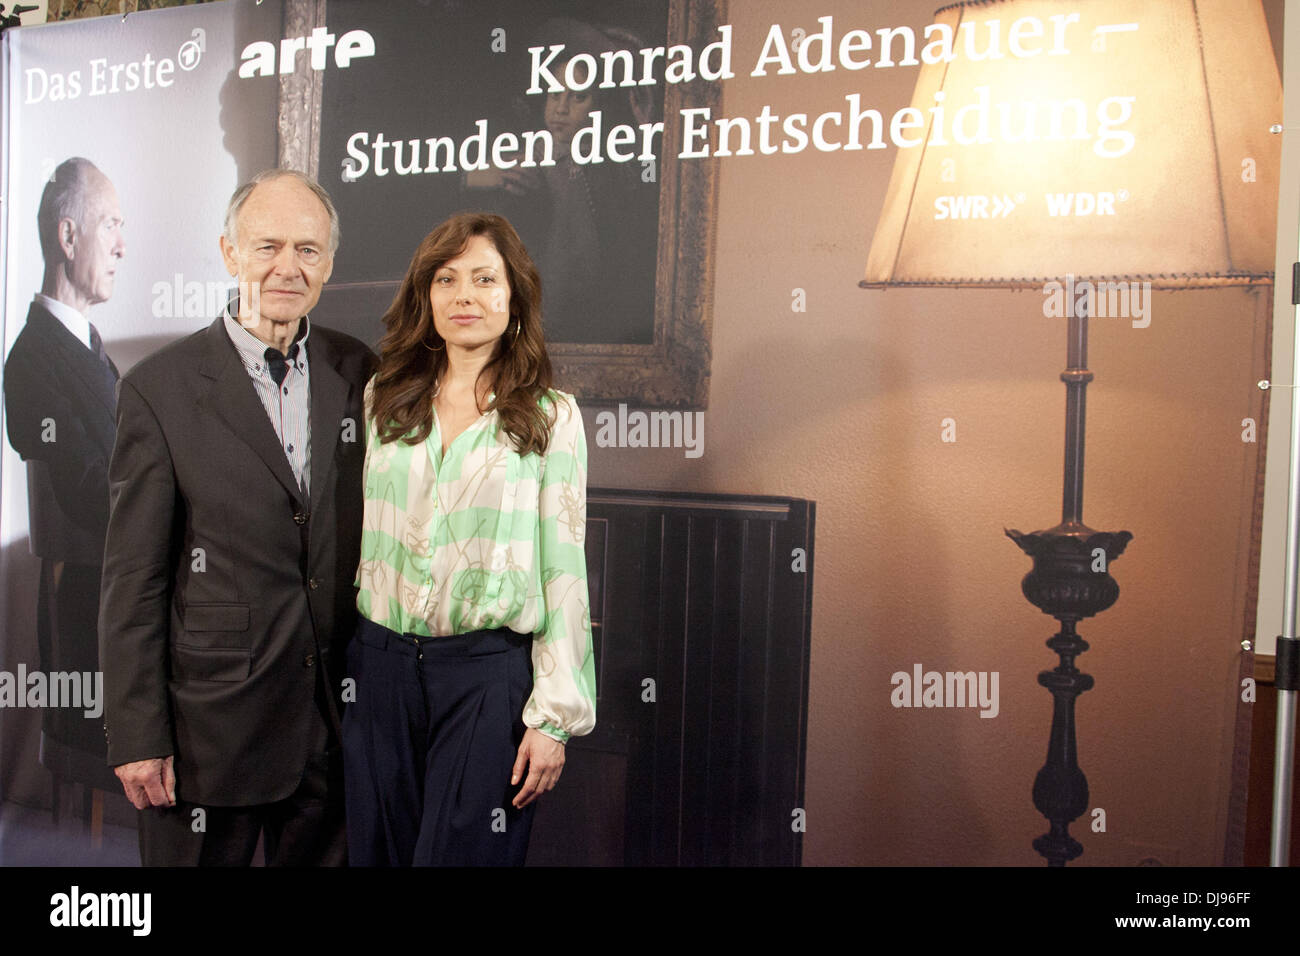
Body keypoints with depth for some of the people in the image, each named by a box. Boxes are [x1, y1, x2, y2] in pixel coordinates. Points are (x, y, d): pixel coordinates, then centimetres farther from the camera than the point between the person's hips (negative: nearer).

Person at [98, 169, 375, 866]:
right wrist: (136, 737, -7)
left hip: (336, 720, 4)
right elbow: (133, 579, -7)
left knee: (321, 857, 18)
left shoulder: (356, 372, 3)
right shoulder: (161, 388, -8)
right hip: (212, 722, -3)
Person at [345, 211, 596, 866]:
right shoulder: (383, 399, 7)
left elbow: (563, 569, -4)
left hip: (491, 674, -3)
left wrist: (554, 715, -7)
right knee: (378, 853, 14)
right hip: (381, 668, 4)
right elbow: (363, 536, 12)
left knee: (461, 853, 5)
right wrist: (349, 663, 9)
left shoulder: (551, 416, -3)